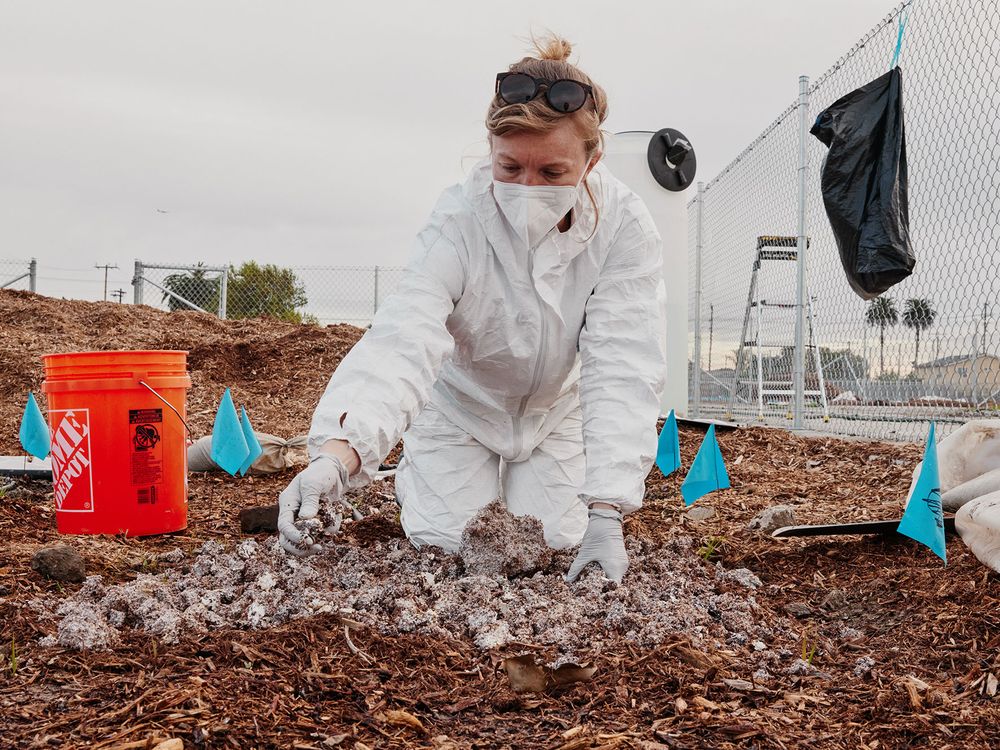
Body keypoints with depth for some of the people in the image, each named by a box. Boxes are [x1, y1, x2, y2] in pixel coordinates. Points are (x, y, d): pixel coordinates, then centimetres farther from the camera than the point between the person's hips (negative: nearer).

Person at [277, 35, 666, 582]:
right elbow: (403, 340, -47)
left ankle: (521, 474, 30)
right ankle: (413, 475, 29)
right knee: (443, 542, -6)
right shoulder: (459, 219, -34)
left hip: (554, 409, 1)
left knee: (554, 541, -4)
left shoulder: (623, 227, -31)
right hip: (461, 405, -1)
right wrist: (336, 453, -66)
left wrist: (605, 517, -46)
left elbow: (622, 367, -35)